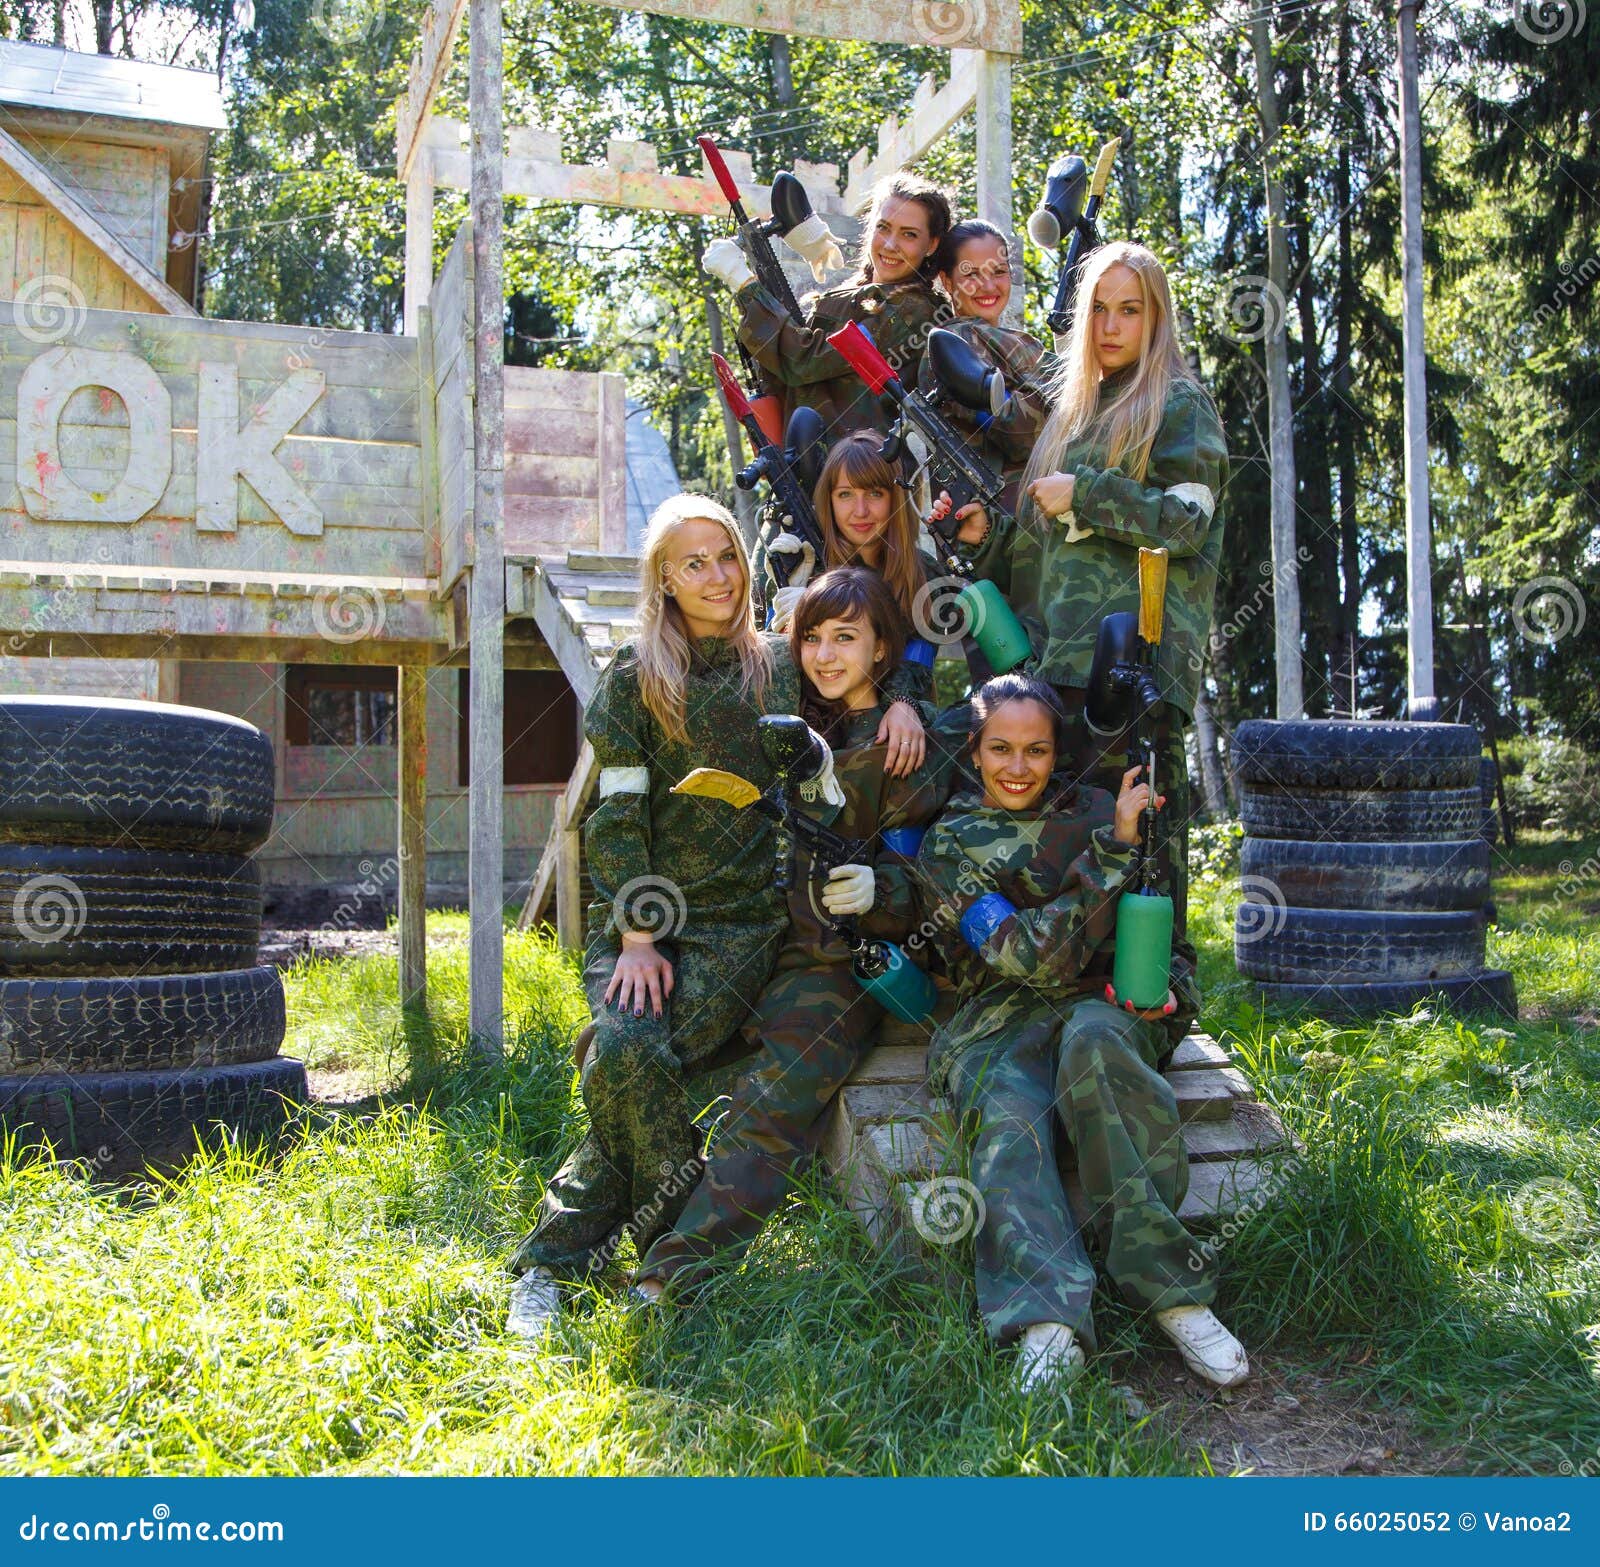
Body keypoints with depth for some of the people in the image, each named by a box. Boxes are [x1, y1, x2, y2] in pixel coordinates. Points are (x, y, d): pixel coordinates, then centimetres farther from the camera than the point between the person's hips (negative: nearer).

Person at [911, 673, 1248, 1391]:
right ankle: (1045, 1325, -50)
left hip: (1105, 1004, 1)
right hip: (1001, 1021, 0)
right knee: (1007, 1117, -35)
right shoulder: (947, 843, 5)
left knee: (1092, 1036, -37)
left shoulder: (1096, 812, 11)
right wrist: (1112, 852, -15)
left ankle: (1170, 1293, -38)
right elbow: (1027, 956, -10)